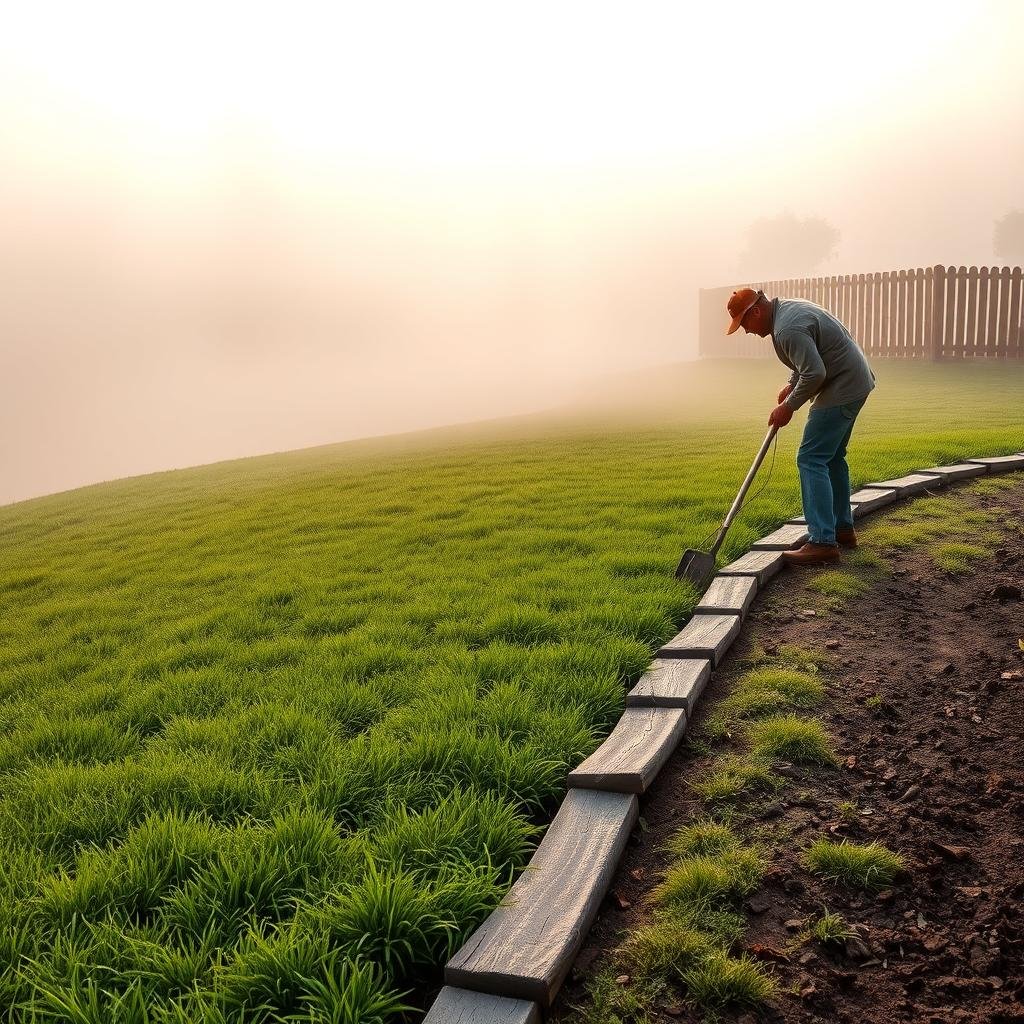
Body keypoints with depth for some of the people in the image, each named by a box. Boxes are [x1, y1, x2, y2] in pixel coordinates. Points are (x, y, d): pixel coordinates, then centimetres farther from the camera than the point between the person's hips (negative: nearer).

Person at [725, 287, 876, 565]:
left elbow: (814, 373, -28)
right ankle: (843, 528, 29)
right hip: (855, 382, 11)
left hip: (842, 389, -11)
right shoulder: (786, 307, 11)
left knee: (811, 460, -13)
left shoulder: (787, 328, -23)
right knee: (832, 457, 20)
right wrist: (791, 385, 14)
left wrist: (788, 406, -16)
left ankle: (823, 542, -15)